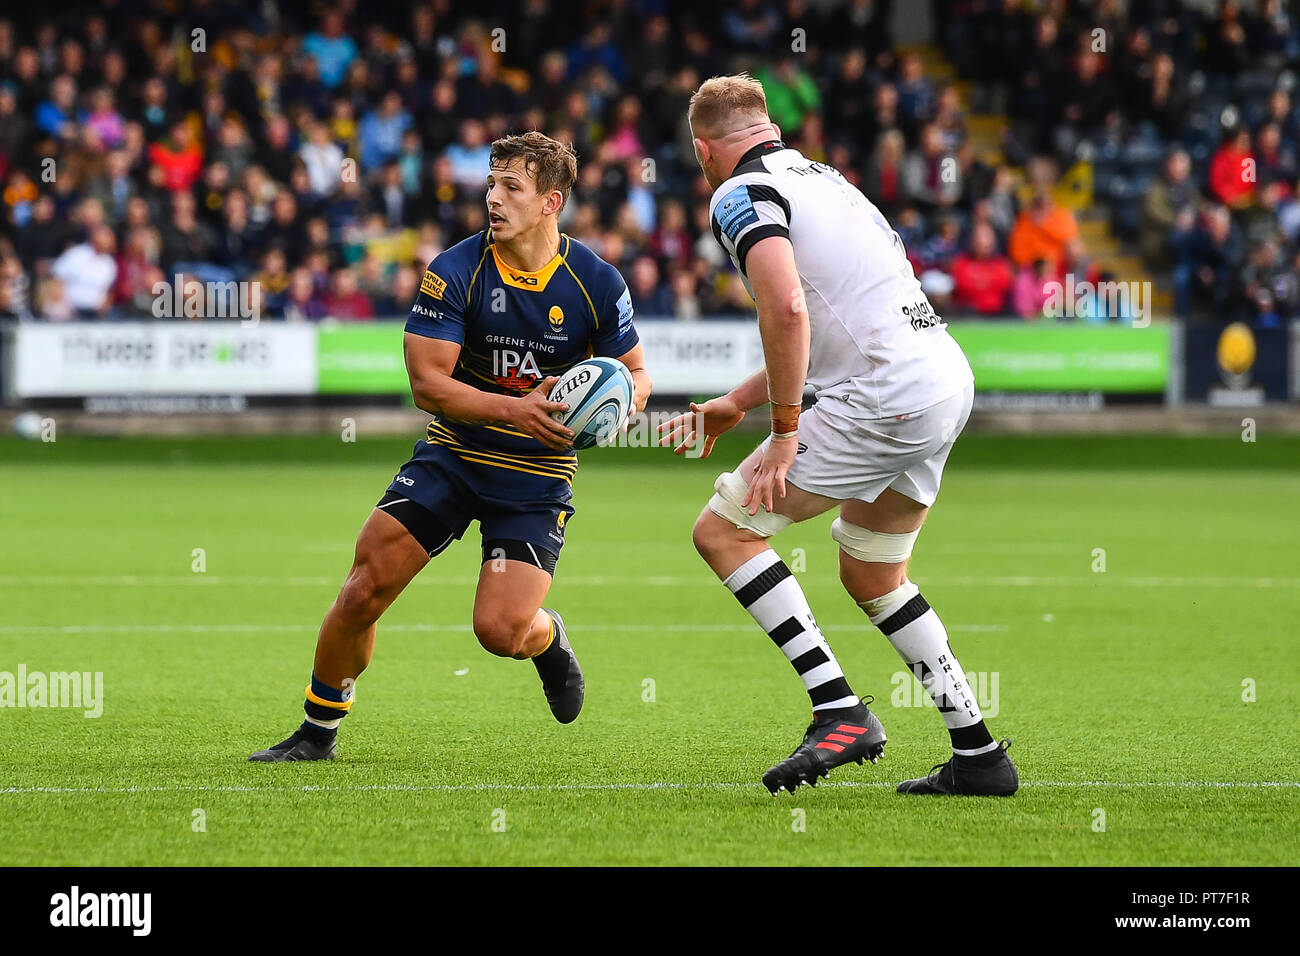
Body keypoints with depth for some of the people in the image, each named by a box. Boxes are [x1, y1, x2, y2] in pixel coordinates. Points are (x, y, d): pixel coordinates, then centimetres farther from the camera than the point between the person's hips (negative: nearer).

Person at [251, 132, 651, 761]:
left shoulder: (598, 283, -9)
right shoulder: (454, 272, -12)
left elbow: (636, 373, 4)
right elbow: (427, 382, -15)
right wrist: (514, 408, -29)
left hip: (537, 474, -1)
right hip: (453, 454, 1)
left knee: (500, 630, -16)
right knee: (365, 590, -10)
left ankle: (548, 640, 24)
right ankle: (318, 732, 11)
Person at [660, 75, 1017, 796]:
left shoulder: (741, 194, -6)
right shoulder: (821, 176, 23)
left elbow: (787, 307, -22)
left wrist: (784, 431, -15)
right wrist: (736, 404, 31)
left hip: (888, 397, -9)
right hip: (947, 379, 9)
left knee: (722, 531, -1)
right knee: (870, 575, 23)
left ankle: (840, 712, -9)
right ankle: (980, 755, 21)